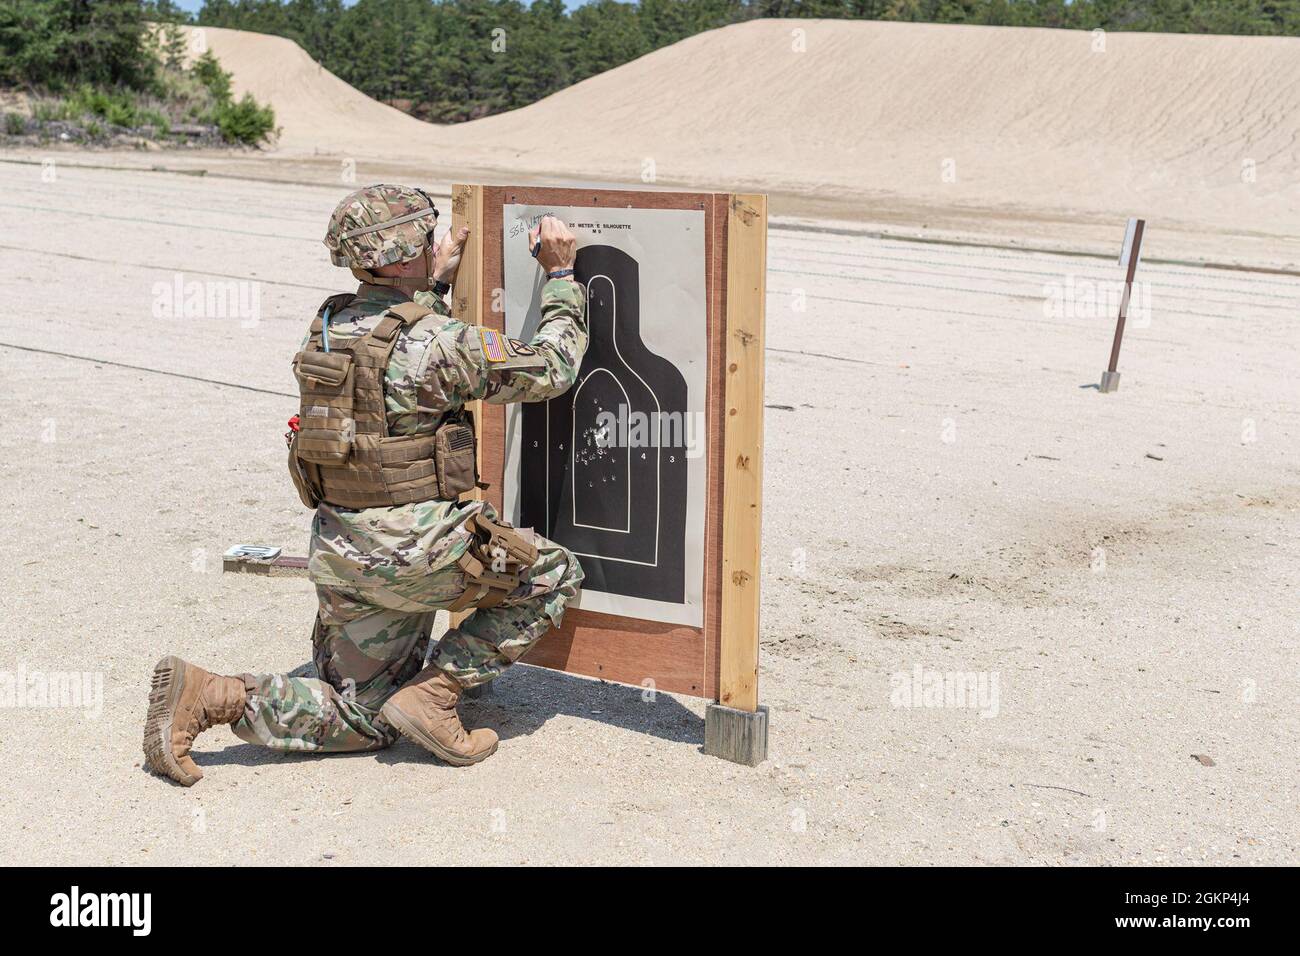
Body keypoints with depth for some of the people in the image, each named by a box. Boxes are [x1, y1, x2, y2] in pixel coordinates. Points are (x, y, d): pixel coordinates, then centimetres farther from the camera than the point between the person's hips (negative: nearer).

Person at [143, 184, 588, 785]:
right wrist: (561, 276, 4)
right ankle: (433, 693, 2)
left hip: (340, 553, 8)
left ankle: (205, 694, 2)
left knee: (365, 720, 19)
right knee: (553, 577, 11)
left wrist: (435, 285, 31)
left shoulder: (329, 327, 8)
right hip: (413, 549, -8)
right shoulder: (438, 339, -15)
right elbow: (549, 370, -7)